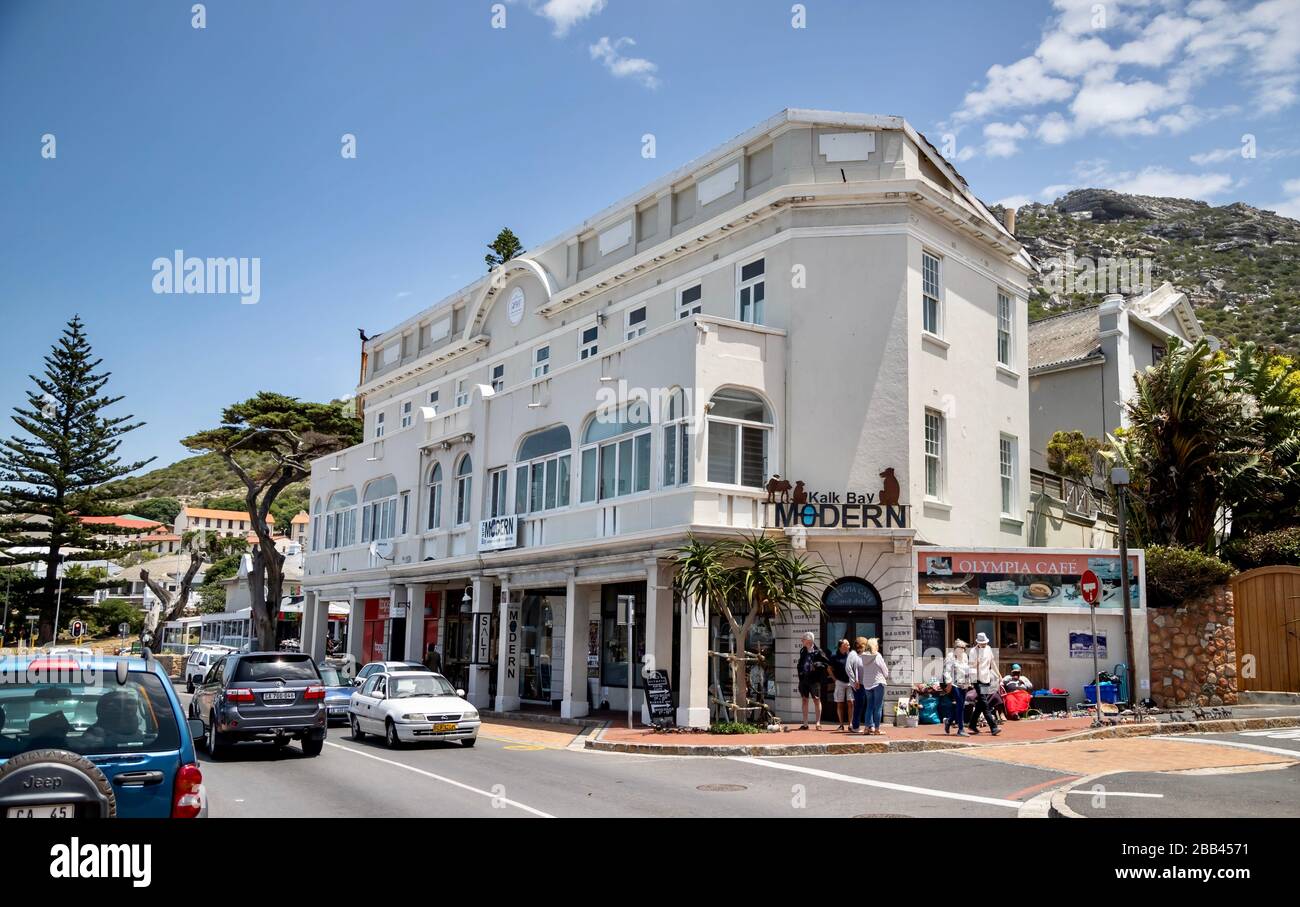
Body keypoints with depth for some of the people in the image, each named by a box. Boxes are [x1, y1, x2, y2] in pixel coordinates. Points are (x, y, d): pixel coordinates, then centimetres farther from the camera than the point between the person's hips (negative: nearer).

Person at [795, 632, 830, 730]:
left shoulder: (818, 652, -7)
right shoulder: (802, 651, 10)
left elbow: (827, 663, -7)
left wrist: (817, 665, -19)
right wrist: (800, 673, 7)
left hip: (814, 679, -6)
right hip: (803, 678, 6)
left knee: (816, 700, 1)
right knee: (805, 700, 8)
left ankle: (817, 723, 6)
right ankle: (805, 724, 12)